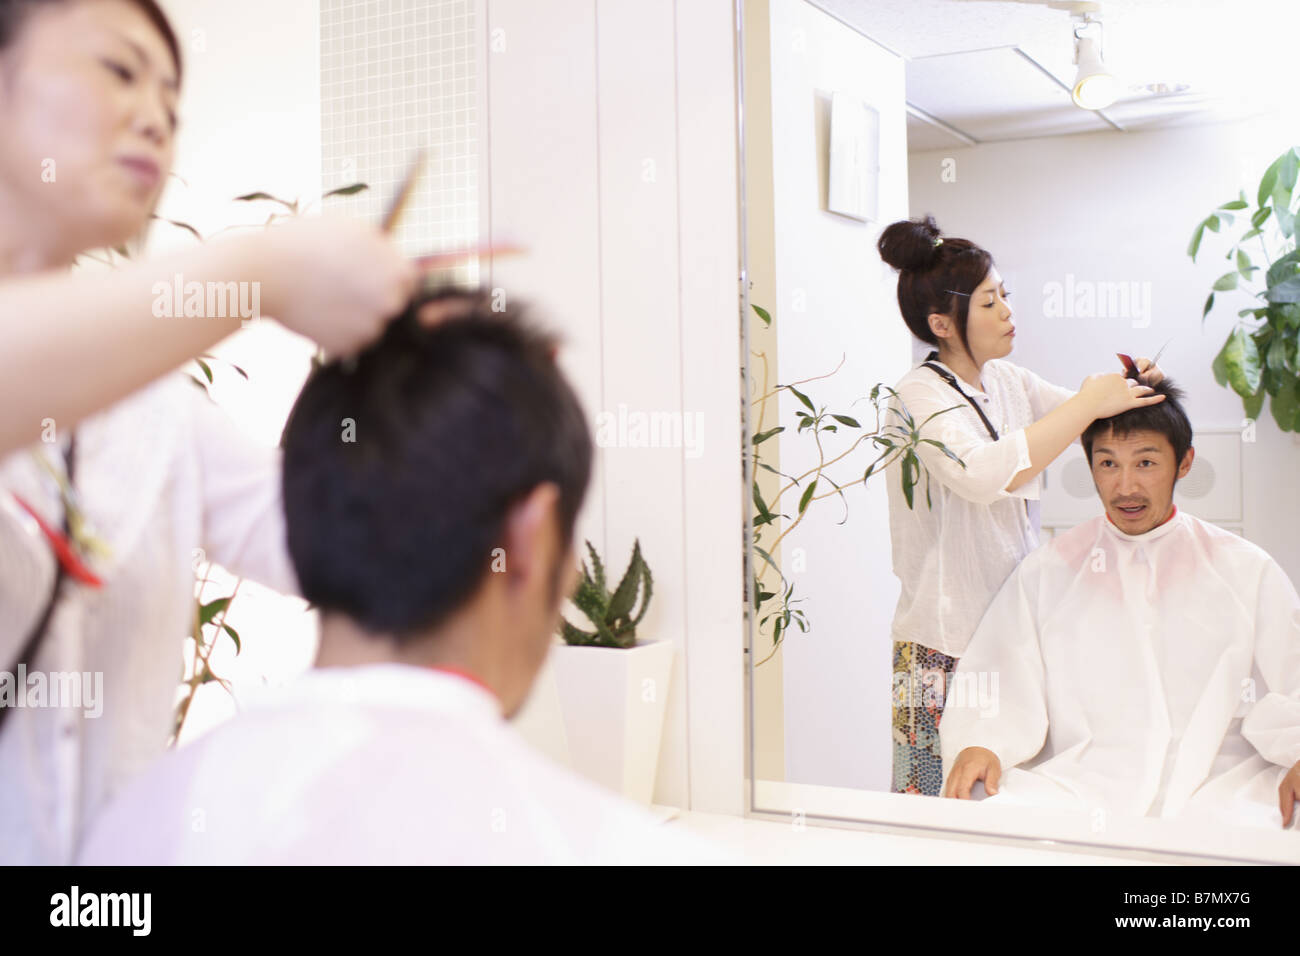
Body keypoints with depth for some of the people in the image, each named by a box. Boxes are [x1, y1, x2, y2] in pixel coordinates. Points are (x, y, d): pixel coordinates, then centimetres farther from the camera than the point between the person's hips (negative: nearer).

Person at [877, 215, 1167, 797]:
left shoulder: (1005, 379, 10)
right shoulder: (920, 396, -13)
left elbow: (1080, 417, 23)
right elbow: (984, 474, -31)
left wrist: (1129, 388, 1)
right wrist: (1089, 404, -25)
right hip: (948, 639, -7)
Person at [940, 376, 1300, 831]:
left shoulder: (1247, 570, 13)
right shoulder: (1047, 571, 14)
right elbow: (1001, 682, 7)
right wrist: (981, 744, -13)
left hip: (1221, 786, 0)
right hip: (1081, 784, 0)